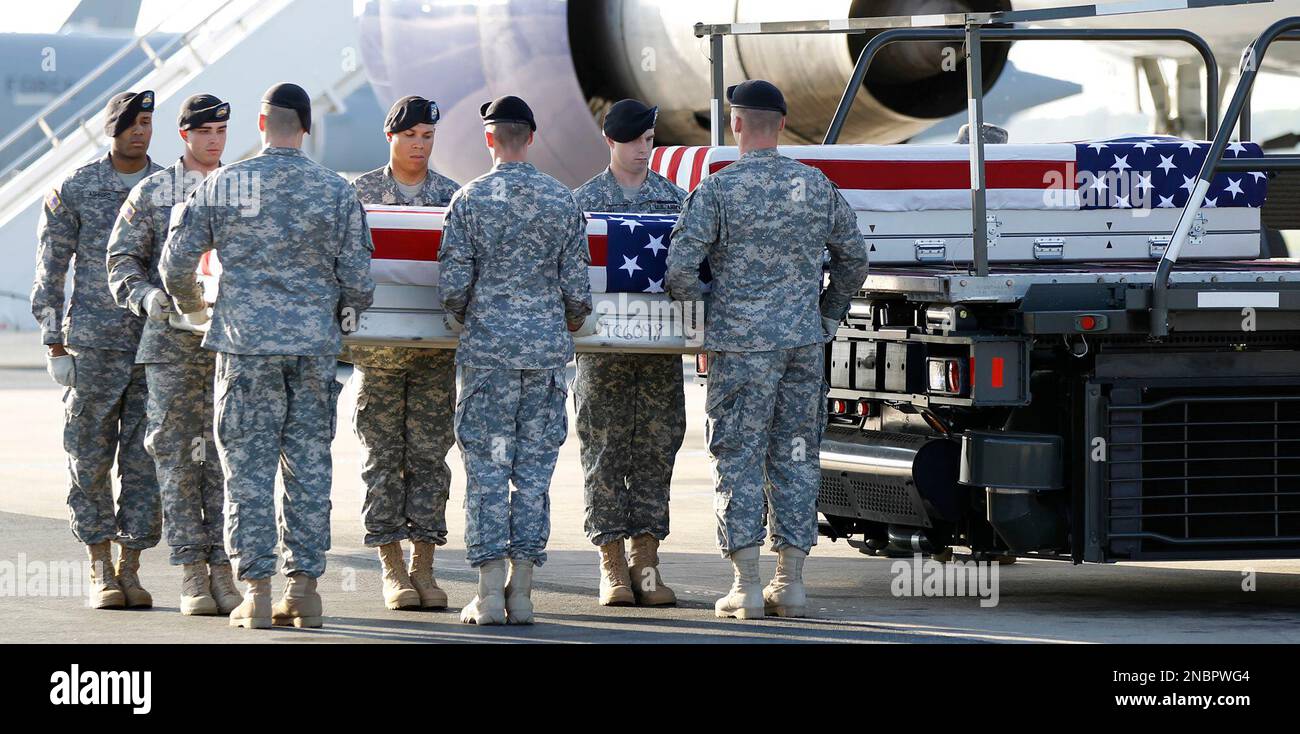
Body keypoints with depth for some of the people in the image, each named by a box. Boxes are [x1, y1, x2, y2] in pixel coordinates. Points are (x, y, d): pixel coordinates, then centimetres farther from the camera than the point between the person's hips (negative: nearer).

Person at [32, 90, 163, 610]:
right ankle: (100, 571, 10)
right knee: (91, 460, 1)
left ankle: (129, 568, 8)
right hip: (93, 346, -2)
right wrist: (55, 347, -3)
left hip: (158, 346, 2)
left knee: (146, 460, 0)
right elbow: (50, 273, 2)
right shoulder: (74, 191, 0)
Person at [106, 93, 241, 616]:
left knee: (225, 455, 0)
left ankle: (221, 568, 5)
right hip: (171, 341, -1)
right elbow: (122, 259, 4)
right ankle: (191, 574, 1)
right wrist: (146, 297, -15)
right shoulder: (151, 193, 6)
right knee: (177, 456, -2)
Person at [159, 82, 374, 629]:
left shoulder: (222, 185, -1)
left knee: (248, 466, 2)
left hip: (246, 341, -1)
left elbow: (176, 261, 1)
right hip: (315, 343, 1)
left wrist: (190, 307, 22)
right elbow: (357, 277, 1)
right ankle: (304, 588, 7)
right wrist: (349, 313, 23)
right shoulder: (336, 191, 0)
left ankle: (257, 592, 0)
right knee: (309, 465, 7)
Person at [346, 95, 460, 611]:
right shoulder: (362, 191, 4)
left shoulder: (452, 196, 10)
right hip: (380, 344, -2)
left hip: (437, 346, 2)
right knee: (382, 453, -1)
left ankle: (423, 567, 7)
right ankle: (392, 569, 3)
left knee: (429, 451, 1)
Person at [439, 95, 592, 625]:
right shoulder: (562, 201, 3)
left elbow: (453, 284, -6)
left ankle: (490, 594, -3)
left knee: (487, 468, 1)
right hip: (547, 350, 2)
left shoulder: (471, 199, -4)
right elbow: (578, 288, 2)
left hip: (487, 348, -2)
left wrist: (460, 322, 14)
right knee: (534, 468, 6)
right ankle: (521, 592, 5)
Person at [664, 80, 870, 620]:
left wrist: (692, 303, 7)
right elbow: (854, 256, 13)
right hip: (804, 341, 4)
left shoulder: (718, 190, -9)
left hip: (740, 342, -4)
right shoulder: (816, 185, 5)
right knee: (795, 457, 9)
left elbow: (680, 266, -13)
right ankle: (791, 581, 9)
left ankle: (746, 587, -2)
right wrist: (828, 313, 25)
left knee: (739, 459, 2)